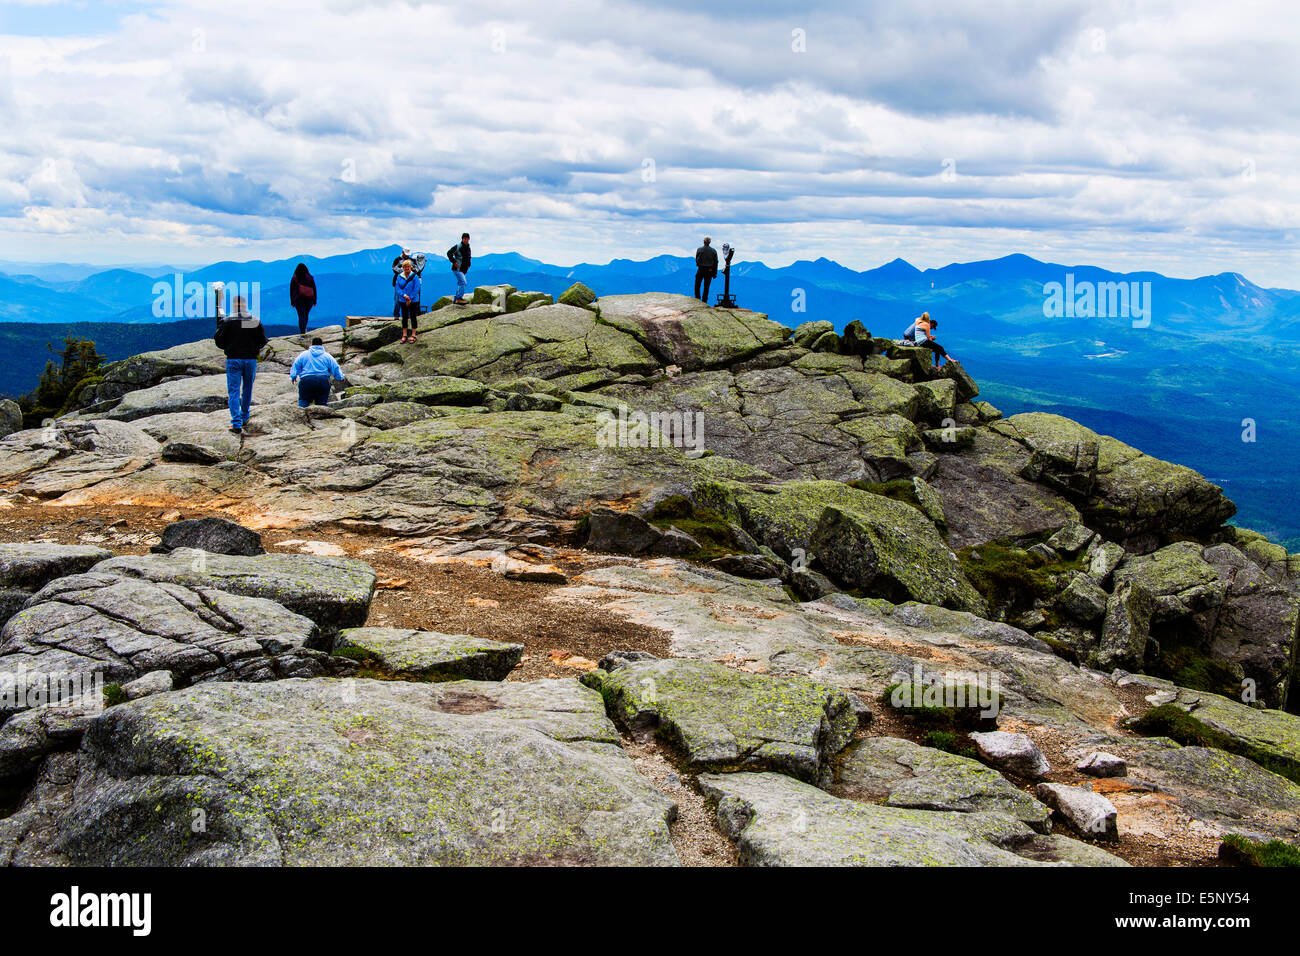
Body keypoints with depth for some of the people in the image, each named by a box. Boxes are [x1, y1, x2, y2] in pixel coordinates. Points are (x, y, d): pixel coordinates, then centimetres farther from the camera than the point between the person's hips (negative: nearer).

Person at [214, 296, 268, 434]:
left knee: (233, 391, -1)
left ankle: (236, 423, -11)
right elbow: (263, 341, 5)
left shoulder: (227, 322, -7)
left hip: (233, 359, -2)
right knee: (247, 390, 18)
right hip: (251, 359, 2)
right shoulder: (255, 321, 0)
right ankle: (244, 417, 29)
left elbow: (219, 342, -5)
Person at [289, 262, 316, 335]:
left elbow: (291, 291, 0)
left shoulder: (294, 279, -3)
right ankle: (304, 329, 39)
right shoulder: (310, 278, -1)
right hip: (309, 299, 2)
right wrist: (314, 301, 10)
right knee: (306, 315, 21)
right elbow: (314, 289, 2)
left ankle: (302, 333, -13)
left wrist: (292, 302, 7)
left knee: (301, 316, -3)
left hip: (299, 300, -2)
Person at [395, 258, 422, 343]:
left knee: (413, 318, 3)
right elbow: (397, 288, -1)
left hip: (413, 301, -3)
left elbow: (416, 289, -11)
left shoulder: (414, 277, -8)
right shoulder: (399, 277, 2)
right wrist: (404, 295, -17)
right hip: (403, 301, 3)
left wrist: (410, 299, -14)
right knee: (404, 318, 9)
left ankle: (413, 335, 12)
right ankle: (404, 335, 18)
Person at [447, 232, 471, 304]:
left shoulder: (468, 247, 12)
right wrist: (454, 261, -16)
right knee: (463, 282, -19)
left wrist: (468, 265, 12)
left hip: (463, 269, 8)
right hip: (457, 268, -8)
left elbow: (468, 257, 27)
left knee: (460, 283, 12)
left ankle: (455, 299, 20)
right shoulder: (458, 246, -12)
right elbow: (449, 253, -11)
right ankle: (459, 298, -19)